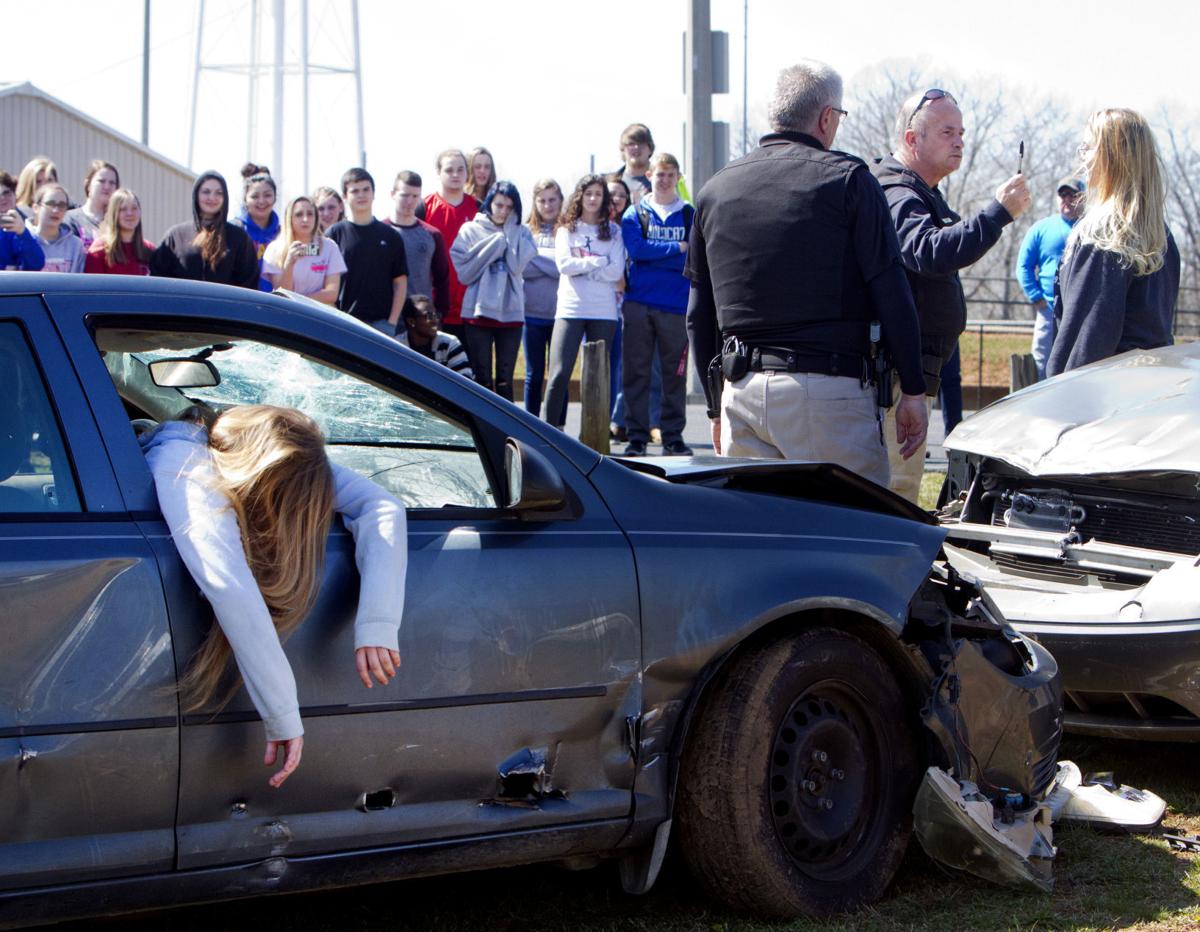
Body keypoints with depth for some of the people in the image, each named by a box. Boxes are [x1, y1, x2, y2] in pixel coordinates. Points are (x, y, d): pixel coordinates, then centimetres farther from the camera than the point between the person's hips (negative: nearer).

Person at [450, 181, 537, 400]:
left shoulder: (521, 233, 9)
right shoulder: (471, 230, 4)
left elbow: (518, 265, -9)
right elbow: (464, 272, -7)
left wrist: (510, 231, -5)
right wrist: (496, 242, -7)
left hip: (511, 312, 1)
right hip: (478, 310, -1)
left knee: (505, 381, 4)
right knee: (481, 379, 1)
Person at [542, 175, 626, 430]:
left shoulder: (613, 231, 9)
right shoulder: (567, 229, 10)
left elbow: (617, 271, -4)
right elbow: (563, 264, -6)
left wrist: (581, 267, -6)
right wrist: (598, 261, -6)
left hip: (604, 312, 1)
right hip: (570, 309, -1)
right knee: (560, 373, -10)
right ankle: (551, 428, -4)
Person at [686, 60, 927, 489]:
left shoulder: (715, 190, 13)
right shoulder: (847, 178, -3)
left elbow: (699, 316, 17)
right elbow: (891, 293, -7)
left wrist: (717, 407, 24)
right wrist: (912, 392, -1)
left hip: (741, 390, 5)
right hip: (829, 389, -5)